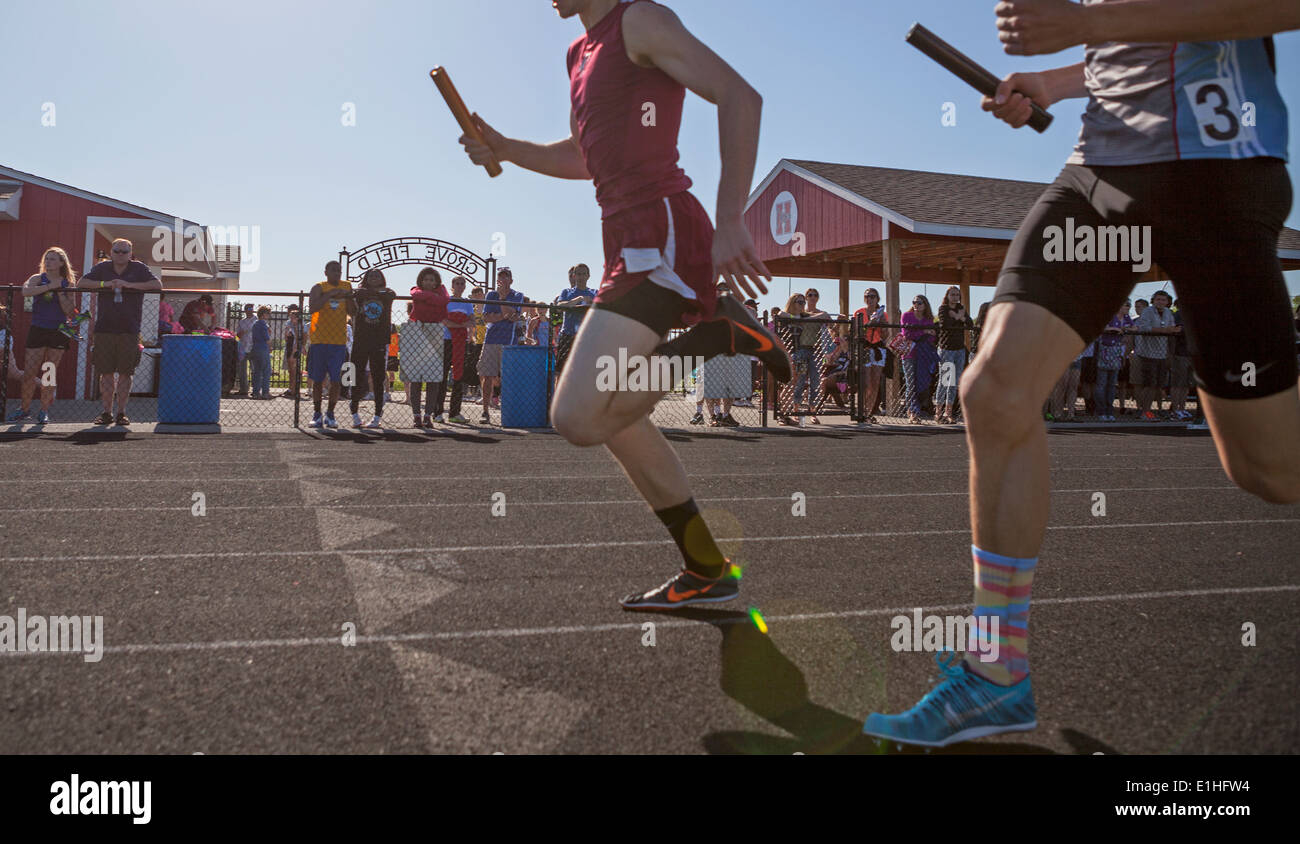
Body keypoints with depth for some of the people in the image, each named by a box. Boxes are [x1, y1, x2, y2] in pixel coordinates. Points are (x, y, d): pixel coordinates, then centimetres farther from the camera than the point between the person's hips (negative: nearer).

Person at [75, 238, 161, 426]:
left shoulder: (139, 268, 6)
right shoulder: (102, 268, 11)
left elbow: (157, 285, -7)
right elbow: (81, 283, 4)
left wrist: (129, 285, -14)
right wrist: (104, 284, -12)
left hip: (129, 330, -2)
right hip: (104, 328, 2)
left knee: (125, 373, -1)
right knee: (106, 372, 3)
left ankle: (121, 413, 6)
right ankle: (107, 412, 10)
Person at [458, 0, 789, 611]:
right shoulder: (581, 53, 23)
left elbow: (739, 96, -16)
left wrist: (729, 222, -24)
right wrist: (505, 149, 19)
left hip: (661, 236, -10)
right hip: (630, 245, 10)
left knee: (578, 417, -22)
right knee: (605, 414, 13)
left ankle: (720, 336, -8)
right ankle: (706, 571, 20)